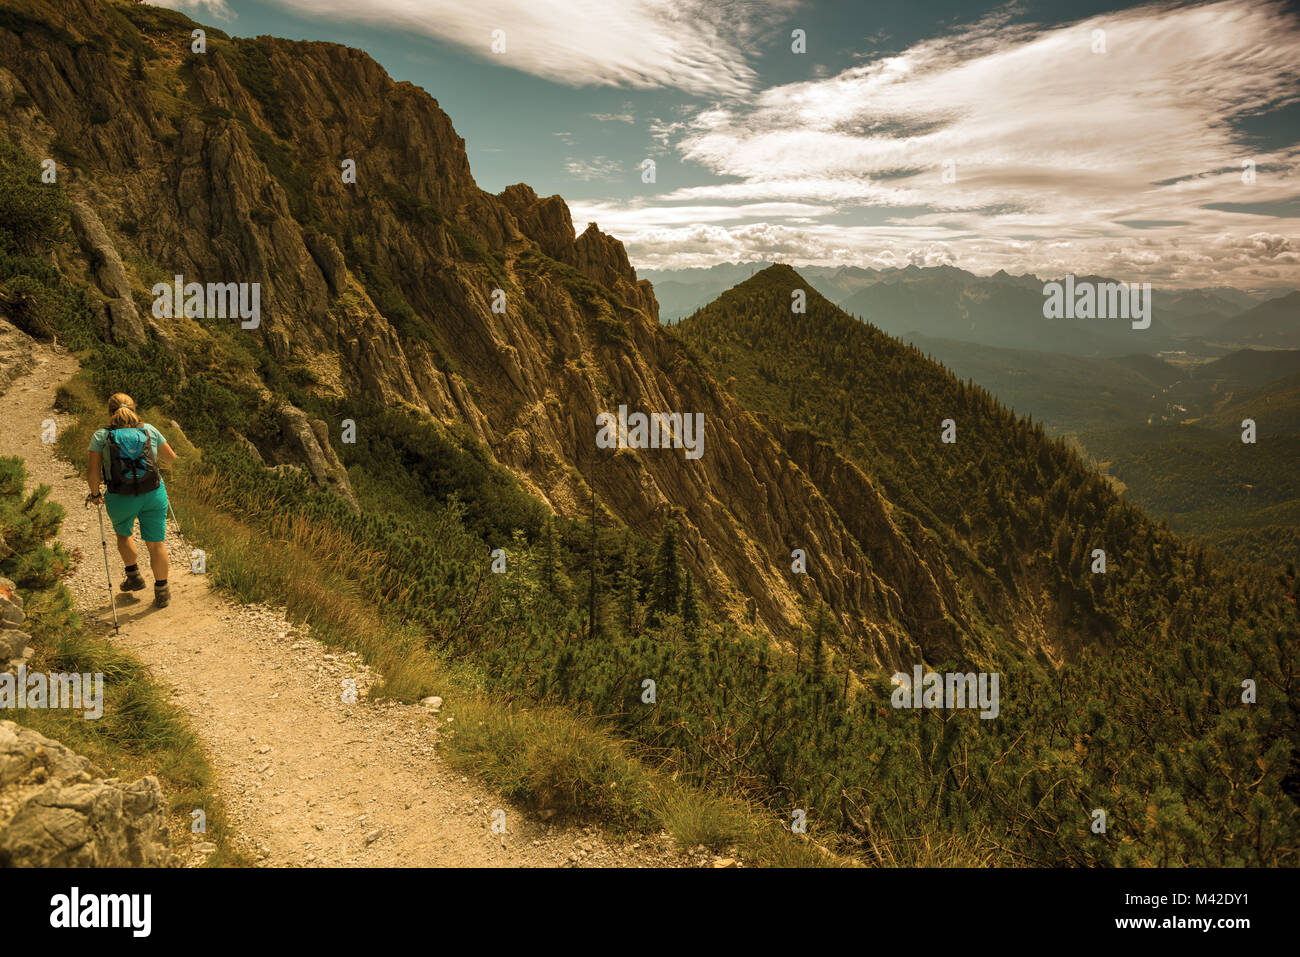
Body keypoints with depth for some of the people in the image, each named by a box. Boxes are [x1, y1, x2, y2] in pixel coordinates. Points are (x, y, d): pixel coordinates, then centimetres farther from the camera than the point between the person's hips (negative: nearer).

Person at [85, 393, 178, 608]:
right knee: (155, 543, 12)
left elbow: (92, 473, -8)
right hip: (153, 494, 1)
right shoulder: (149, 430, 2)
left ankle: (134, 575, 35)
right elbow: (170, 458, 13)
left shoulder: (101, 436, -2)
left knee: (123, 534, 30)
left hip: (120, 499, -1)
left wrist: (95, 494, 9)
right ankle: (161, 592, 21)